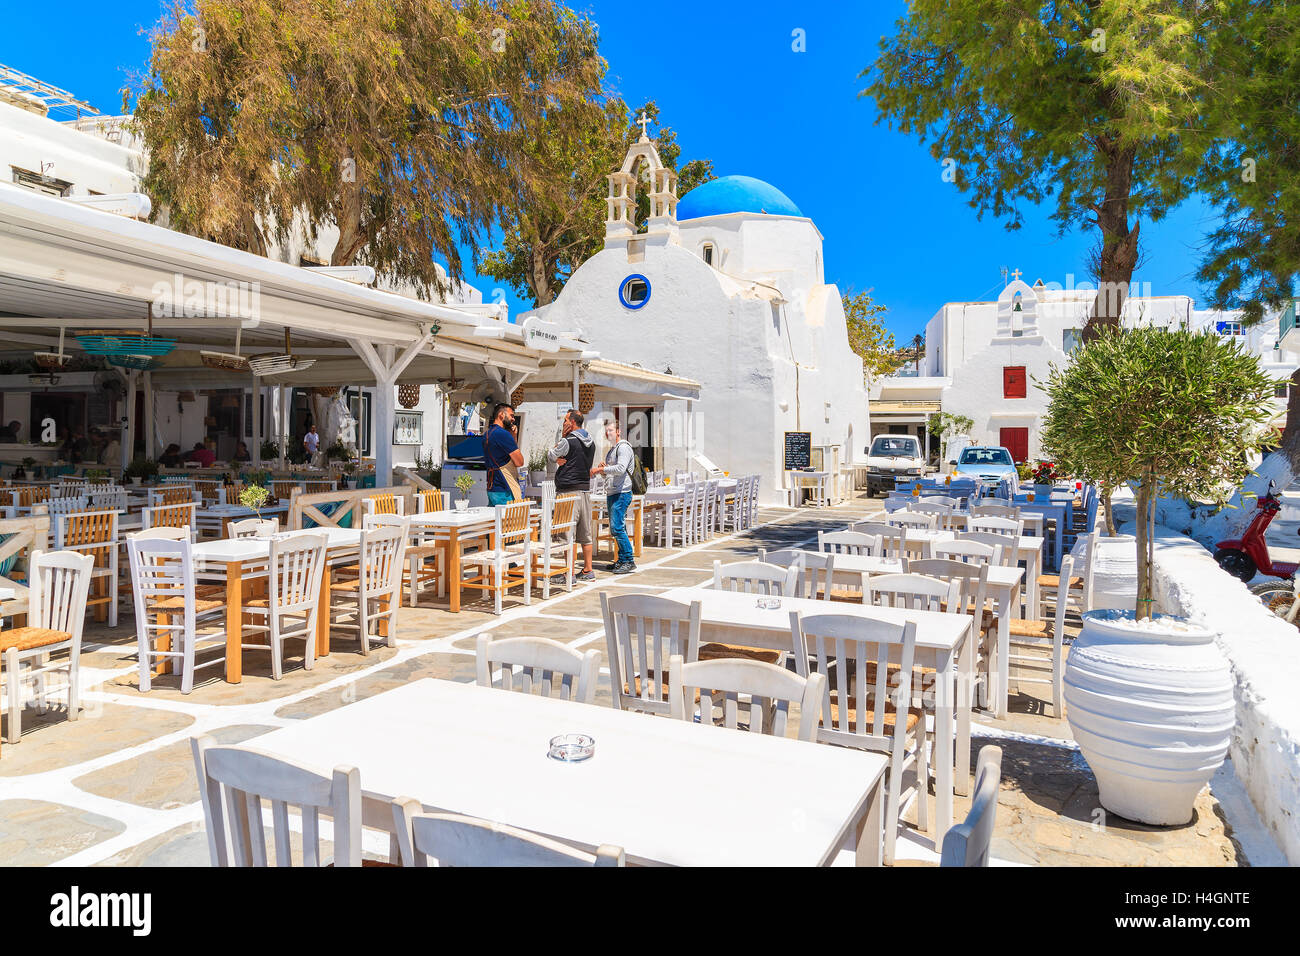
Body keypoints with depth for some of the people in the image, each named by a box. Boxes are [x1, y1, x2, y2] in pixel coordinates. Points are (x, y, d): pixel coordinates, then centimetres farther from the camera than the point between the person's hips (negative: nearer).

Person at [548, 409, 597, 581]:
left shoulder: (567, 442, -12)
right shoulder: (591, 443, 11)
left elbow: (550, 457, 3)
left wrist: (562, 437, 7)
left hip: (568, 491, -8)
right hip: (585, 490, 8)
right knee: (585, 534, 11)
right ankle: (587, 571, 16)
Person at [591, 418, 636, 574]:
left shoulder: (624, 448, -9)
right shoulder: (611, 450, 22)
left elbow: (621, 468, -23)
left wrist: (600, 469, -19)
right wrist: (602, 468, 6)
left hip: (621, 493, -10)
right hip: (611, 494, 10)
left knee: (617, 528, -14)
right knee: (615, 529, 10)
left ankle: (629, 561, -11)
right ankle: (622, 560, 16)